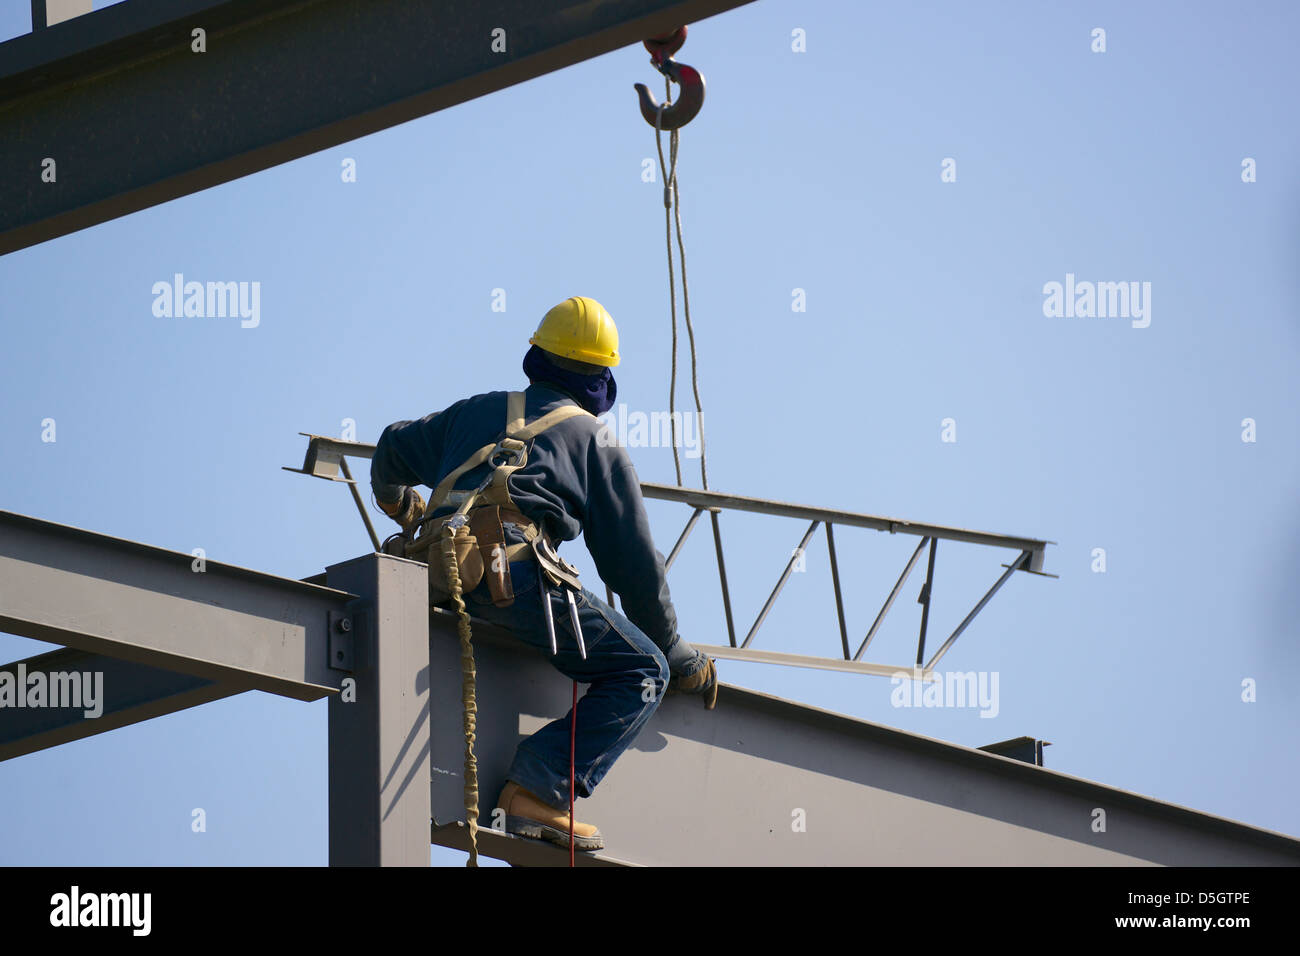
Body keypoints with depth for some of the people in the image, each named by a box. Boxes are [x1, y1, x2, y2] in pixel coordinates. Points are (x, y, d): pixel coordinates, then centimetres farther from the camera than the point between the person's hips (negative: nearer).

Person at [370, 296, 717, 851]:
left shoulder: (478, 411, 30)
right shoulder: (598, 445, 17)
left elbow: (394, 448, 45)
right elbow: (634, 562, 16)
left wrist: (396, 500, 69)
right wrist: (677, 657, 26)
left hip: (436, 570, 6)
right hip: (511, 567, -6)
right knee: (641, 674, -2)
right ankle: (537, 791, -19)